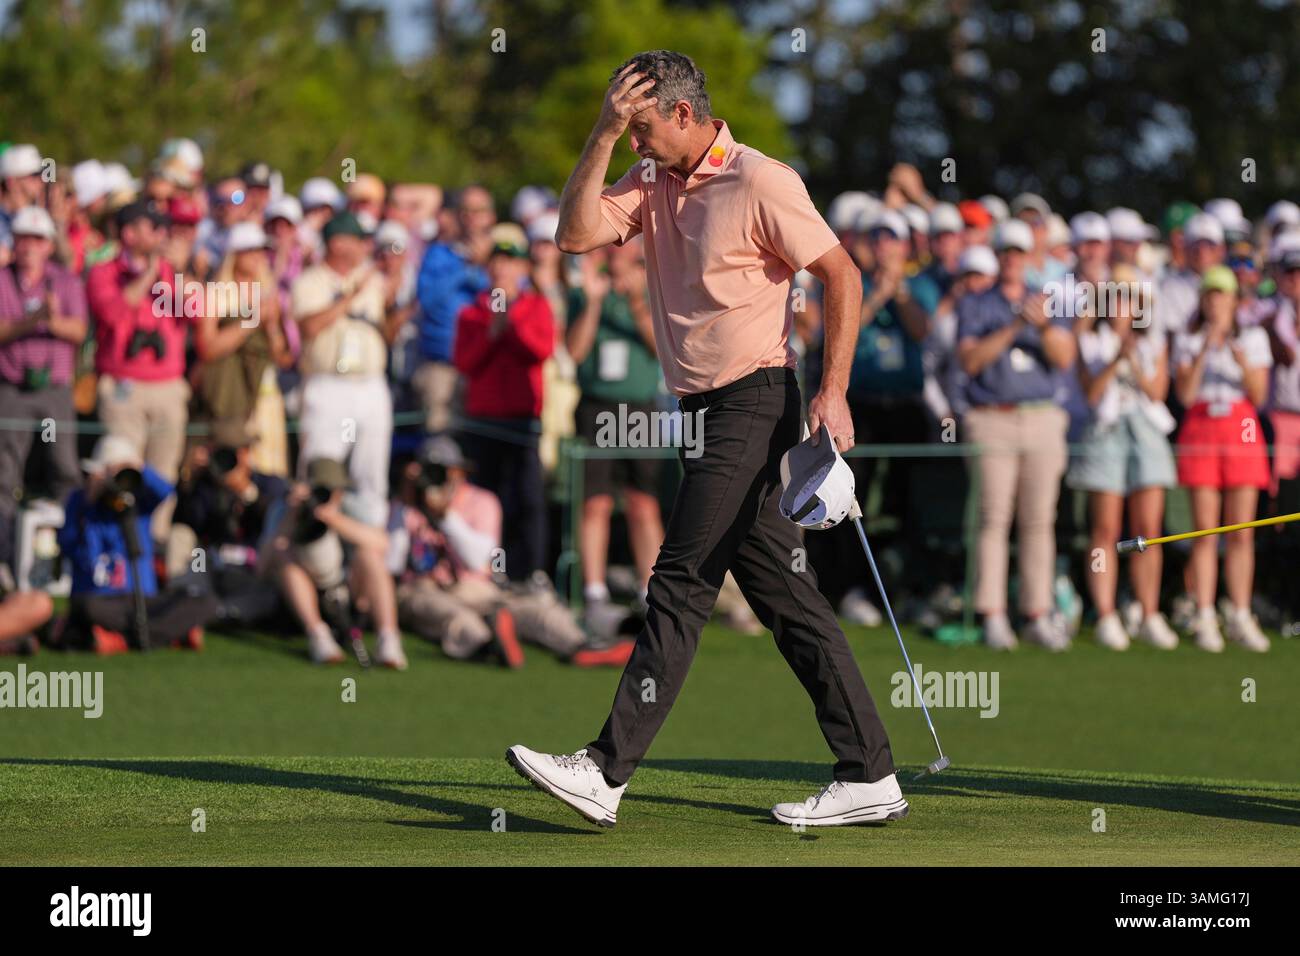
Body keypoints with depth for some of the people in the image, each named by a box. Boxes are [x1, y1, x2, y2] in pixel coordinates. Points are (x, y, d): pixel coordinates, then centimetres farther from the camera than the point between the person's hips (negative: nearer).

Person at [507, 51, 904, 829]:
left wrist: (834, 392, -15)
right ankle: (869, 775, 8)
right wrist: (604, 136, -6)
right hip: (709, 409, 9)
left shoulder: (759, 182, -10)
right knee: (783, 591, 7)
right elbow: (578, 234, 1)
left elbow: (843, 274, -10)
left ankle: (607, 772, -12)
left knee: (683, 582, -10)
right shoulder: (652, 182, 12)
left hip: (754, 403, -9)